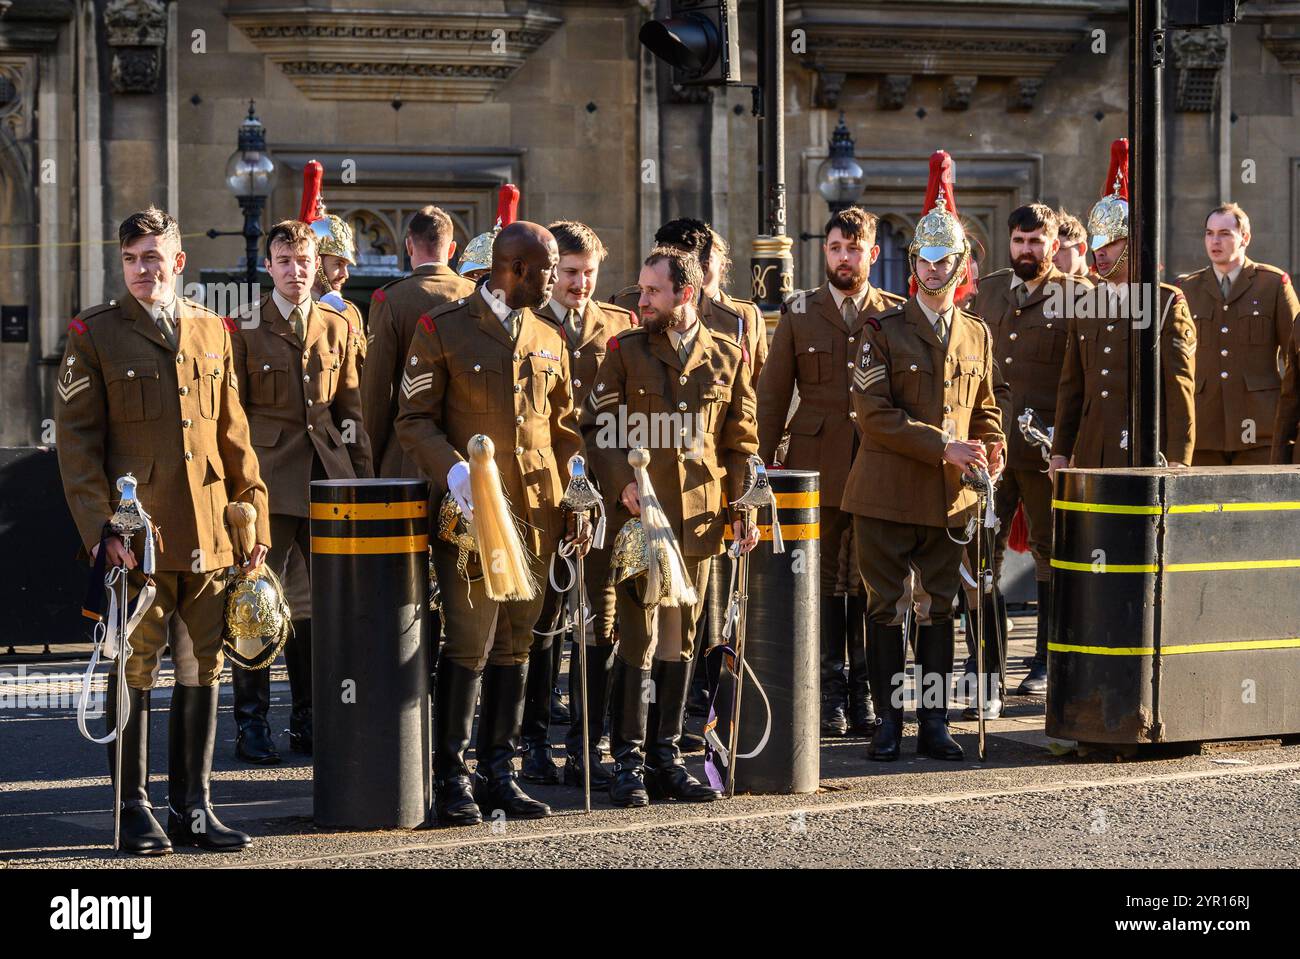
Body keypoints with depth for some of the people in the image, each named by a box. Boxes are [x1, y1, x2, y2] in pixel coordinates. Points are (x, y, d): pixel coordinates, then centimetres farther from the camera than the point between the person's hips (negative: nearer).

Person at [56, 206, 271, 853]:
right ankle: (134, 811, 9)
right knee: (134, 672, 1)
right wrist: (100, 528, -13)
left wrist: (254, 516, 9)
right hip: (137, 535, -4)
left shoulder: (211, 332, 12)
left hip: (209, 536, 4)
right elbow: (75, 439, -4)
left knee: (202, 671, 7)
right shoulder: (94, 334, 0)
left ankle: (192, 808, 15)